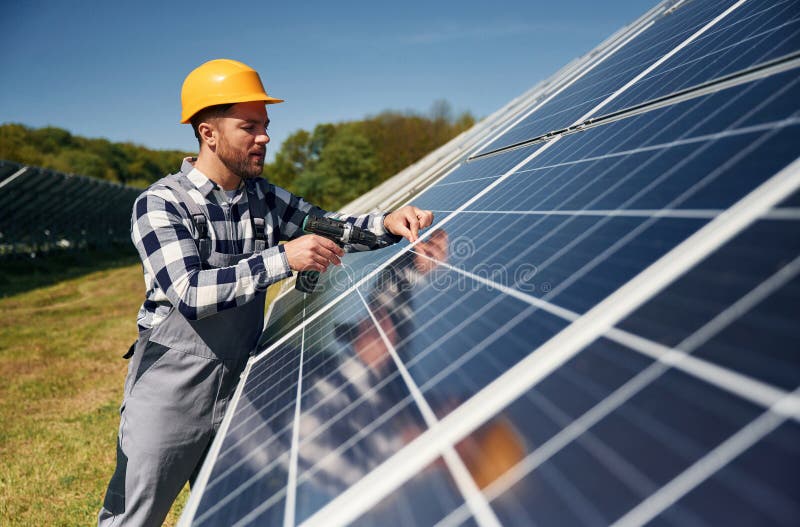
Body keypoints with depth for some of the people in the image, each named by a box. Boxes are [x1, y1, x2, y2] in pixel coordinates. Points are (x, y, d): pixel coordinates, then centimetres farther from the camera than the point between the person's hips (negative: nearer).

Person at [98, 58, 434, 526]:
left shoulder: (264, 198, 1)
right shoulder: (161, 203, -16)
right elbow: (190, 293, -27)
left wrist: (386, 223, -11)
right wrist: (283, 259, -33)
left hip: (238, 389, 5)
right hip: (170, 396, -4)